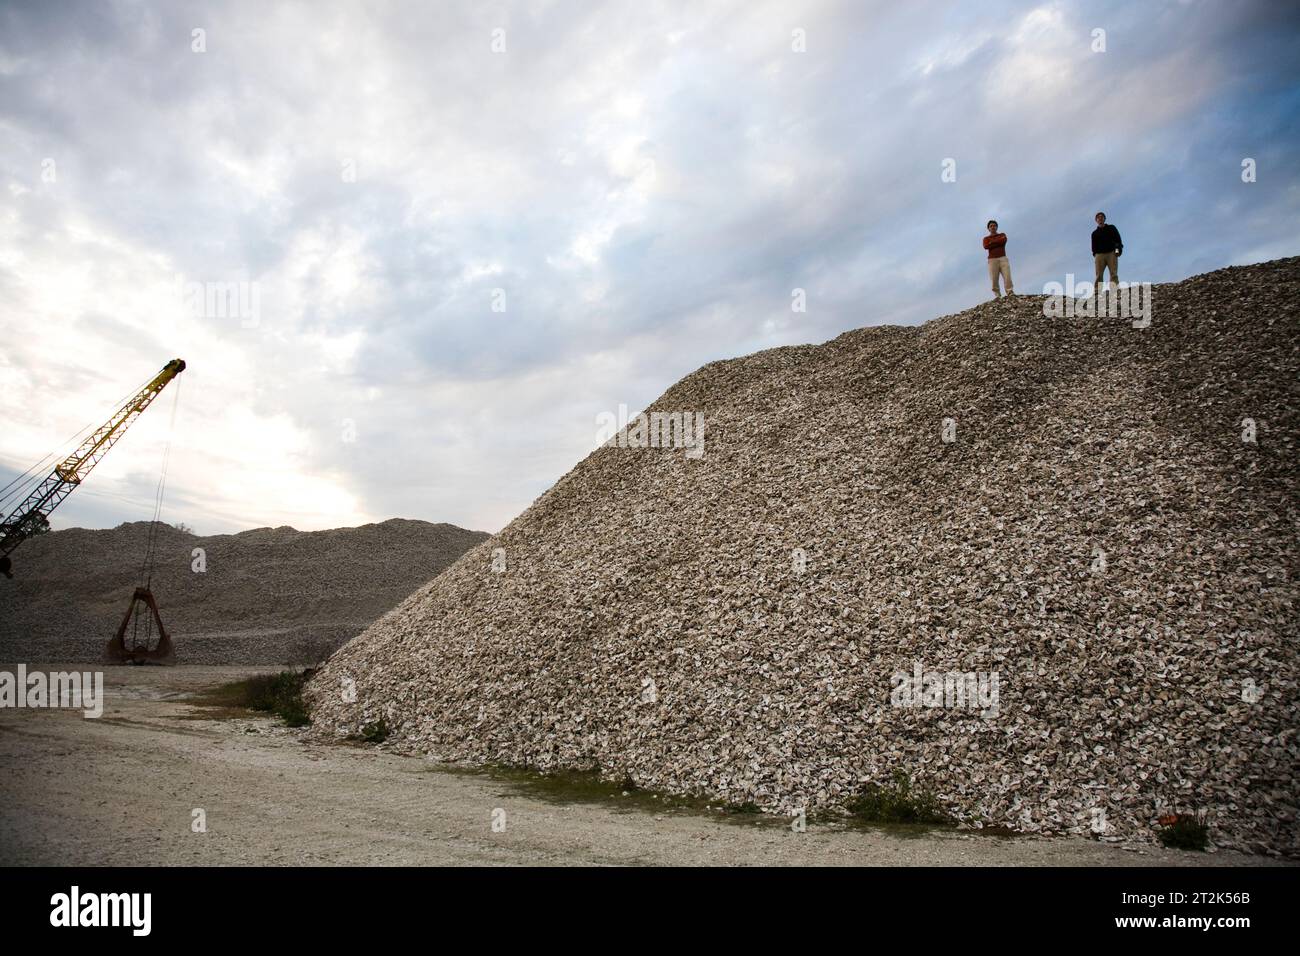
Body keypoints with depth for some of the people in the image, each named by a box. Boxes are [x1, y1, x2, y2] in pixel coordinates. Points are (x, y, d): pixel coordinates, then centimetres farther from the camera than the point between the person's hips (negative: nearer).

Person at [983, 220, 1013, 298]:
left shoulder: (1002, 235, 20)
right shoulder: (986, 238, 17)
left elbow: (1004, 240, -5)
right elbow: (986, 246, -6)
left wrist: (992, 242, 1)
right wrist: (999, 242, -1)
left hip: (1003, 258, 0)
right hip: (992, 260, 0)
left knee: (1007, 276, -16)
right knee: (994, 279, -13)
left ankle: (1010, 292, -25)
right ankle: (997, 295, -15)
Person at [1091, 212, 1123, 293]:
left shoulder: (1111, 228, 16)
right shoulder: (1095, 233, 19)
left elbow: (1118, 240, 10)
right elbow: (1094, 246, 15)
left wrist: (1119, 249, -5)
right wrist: (1095, 254, -1)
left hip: (1111, 253, -1)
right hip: (1099, 255, 1)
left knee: (1114, 274, -11)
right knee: (1098, 275, -8)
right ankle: (1096, 292, -14)